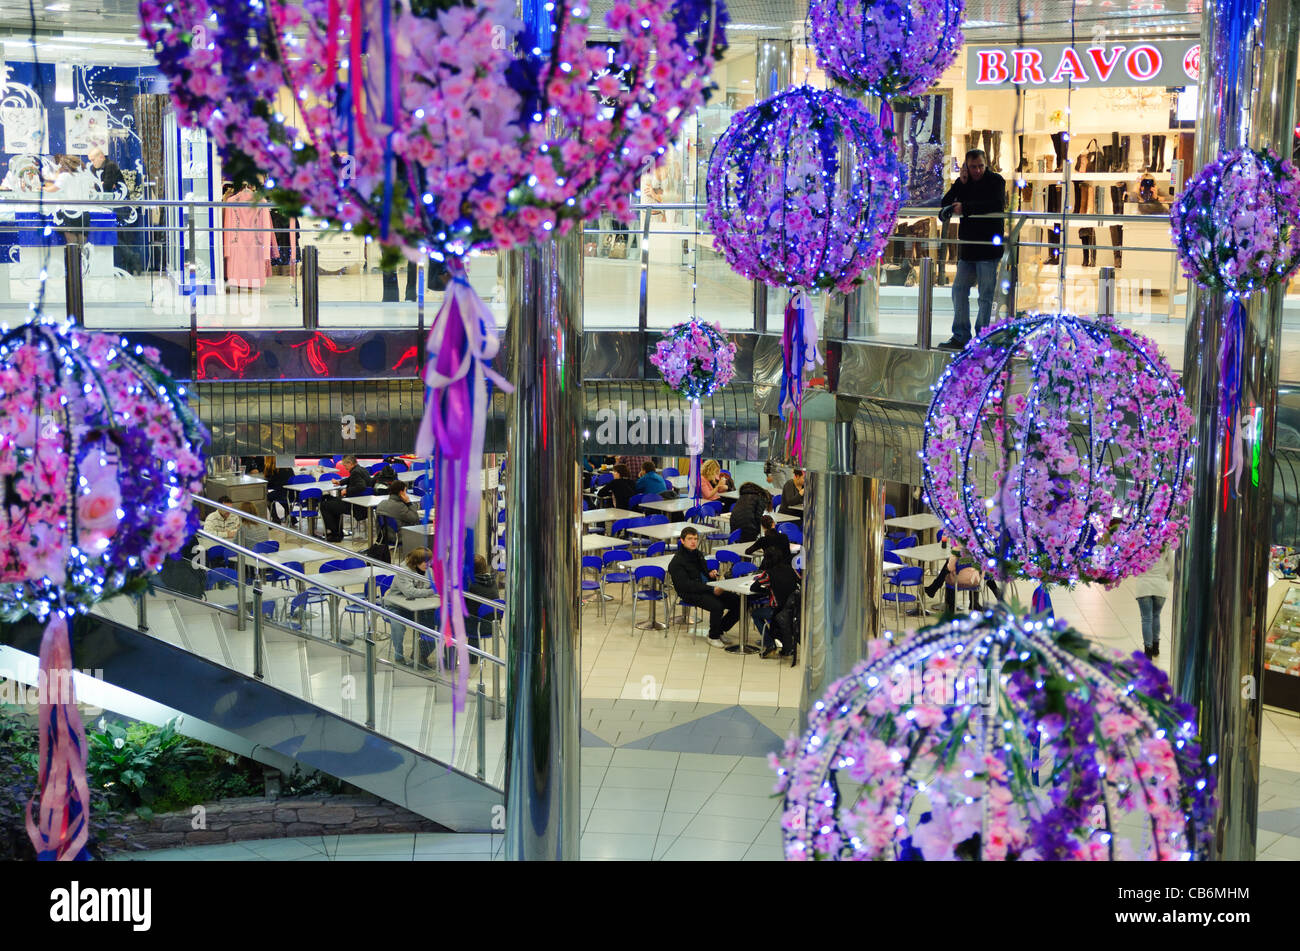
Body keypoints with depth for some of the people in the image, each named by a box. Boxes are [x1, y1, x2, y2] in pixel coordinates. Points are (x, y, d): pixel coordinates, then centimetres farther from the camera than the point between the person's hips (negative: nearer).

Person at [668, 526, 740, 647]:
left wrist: (711, 574, 5)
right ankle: (713, 637, -9)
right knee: (717, 606, -33)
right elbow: (687, 585, -19)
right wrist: (712, 589, -24)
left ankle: (720, 631, 11)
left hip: (707, 588, 8)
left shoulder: (697, 554, 17)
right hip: (690, 594, -8)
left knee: (737, 602, -7)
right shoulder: (676, 562, -10)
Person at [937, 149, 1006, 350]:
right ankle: (961, 337, 12)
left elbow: (996, 204, -19)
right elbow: (946, 204, 6)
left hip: (988, 248, -6)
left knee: (986, 295, -2)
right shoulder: (964, 183, 14)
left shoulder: (995, 181, -1)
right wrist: (960, 183, -4)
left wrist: (965, 208, -19)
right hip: (967, 249, 6)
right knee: (959, 290, 6)